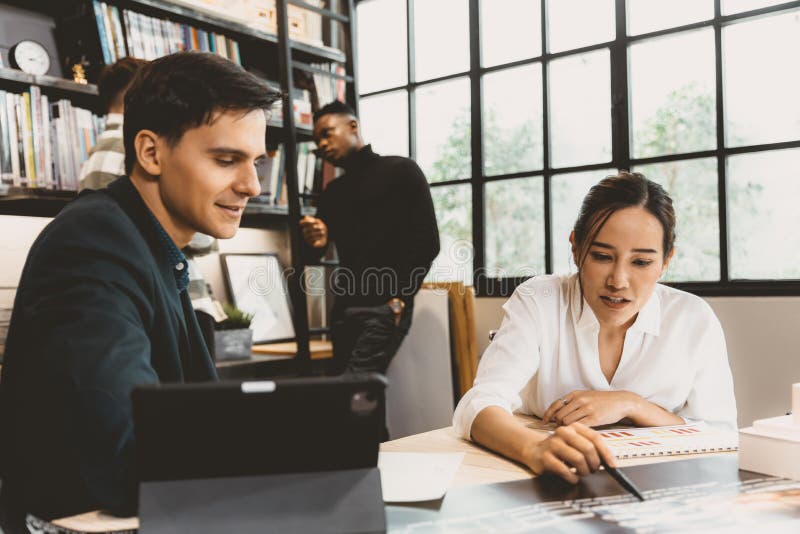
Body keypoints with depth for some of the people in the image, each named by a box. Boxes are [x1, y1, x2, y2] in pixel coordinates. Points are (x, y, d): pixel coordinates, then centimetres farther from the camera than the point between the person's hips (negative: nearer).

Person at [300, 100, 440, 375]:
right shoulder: (332, 193, 20)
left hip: (385, 307, -6)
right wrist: (314, 243, -5)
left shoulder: (400, 171, 3)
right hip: (344, 308, 6)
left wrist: (399, 300, -11)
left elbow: (427, 242, -5)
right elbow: (315, 255, 19)